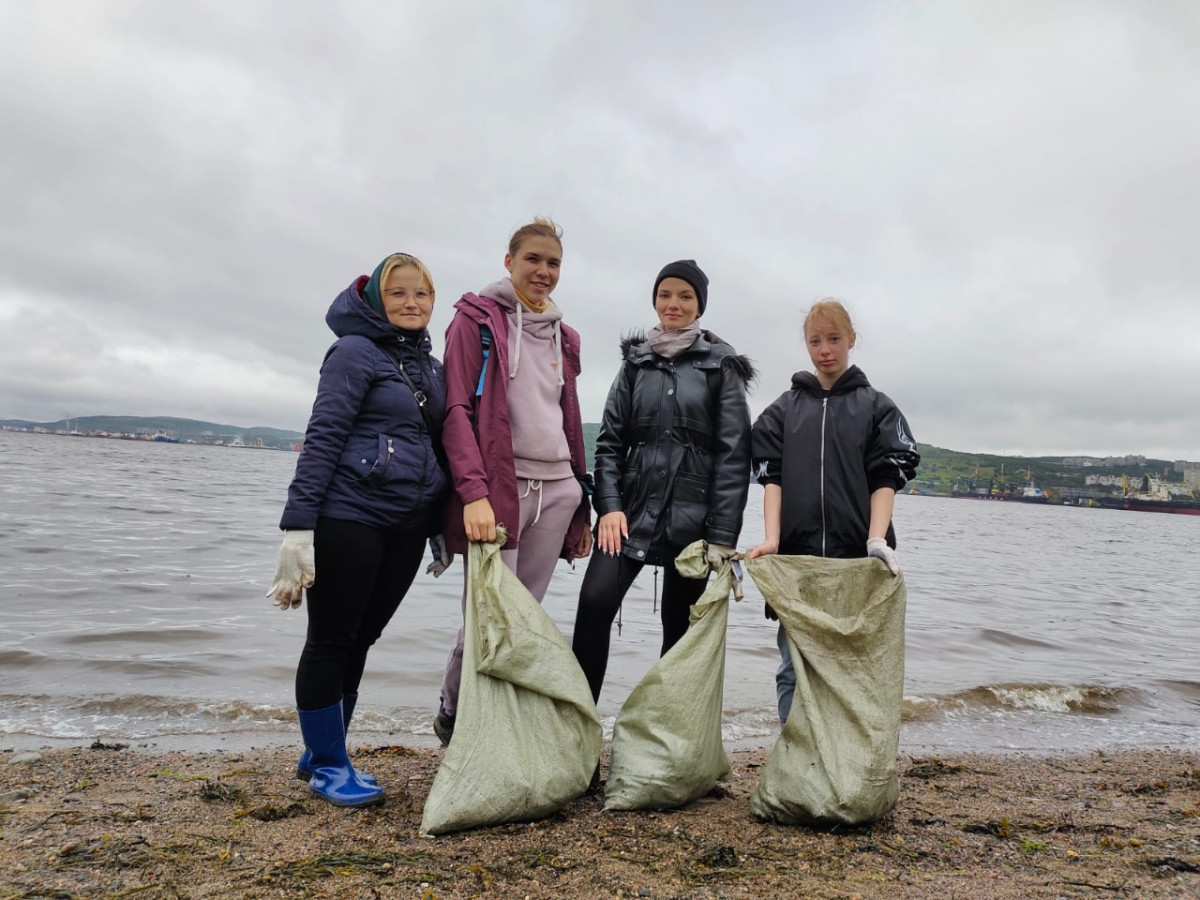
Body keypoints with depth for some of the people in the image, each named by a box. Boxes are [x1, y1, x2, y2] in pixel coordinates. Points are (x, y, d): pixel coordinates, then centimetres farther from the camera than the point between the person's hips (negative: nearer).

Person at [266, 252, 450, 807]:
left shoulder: (432, 369, 15)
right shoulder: (355, 352, -5)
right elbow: (322, 439, -12)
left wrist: (440, 531, 18)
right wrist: (298, 526, -18)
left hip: (406, 527, 7)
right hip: (349, 518, -7)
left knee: (361, 640, 13)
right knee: (331, 640, 4)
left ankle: (321, 755, 29)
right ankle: (329, 766, 18)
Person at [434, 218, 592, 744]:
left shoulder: (563, 336, 18)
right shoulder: (477, 319, 1)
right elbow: (457, 409, -9)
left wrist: (581, 506, 17)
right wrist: (474, 492, -21)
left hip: (554, 490, 5)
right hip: (497, 488, -5)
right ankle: (452, 716, 20)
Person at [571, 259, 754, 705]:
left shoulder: (721, 366, 3)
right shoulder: (635, 361, 12)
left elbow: (733, 454, -3)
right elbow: (609, 440, 10)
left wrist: (722, 536, -9)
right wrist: (608, 505, -4)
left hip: (692, 517, -2)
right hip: (632, 510, 2)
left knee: (681, 627, 6)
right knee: (594, 603, -14)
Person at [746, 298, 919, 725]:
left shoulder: (876, 406, 10)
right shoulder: (784, 408, 13)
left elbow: (886, 478, 1)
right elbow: (772, 477, 4)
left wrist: (877, 540, -14)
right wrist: (771, 539, -11)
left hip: (857, 559, 0)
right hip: (795, 556, 1)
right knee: (793, 669, 3)